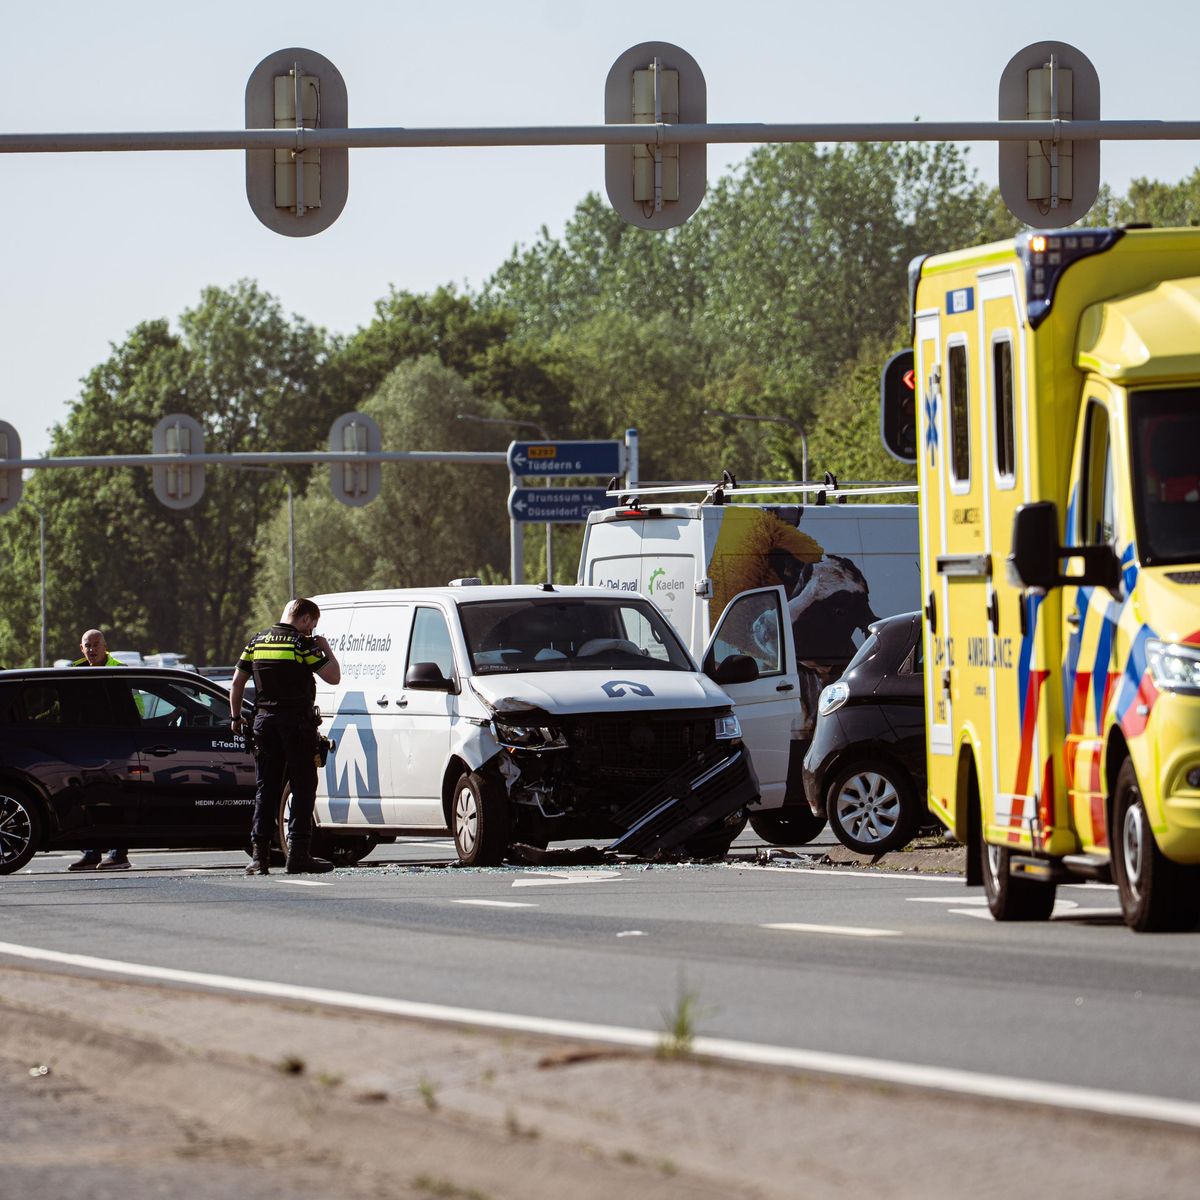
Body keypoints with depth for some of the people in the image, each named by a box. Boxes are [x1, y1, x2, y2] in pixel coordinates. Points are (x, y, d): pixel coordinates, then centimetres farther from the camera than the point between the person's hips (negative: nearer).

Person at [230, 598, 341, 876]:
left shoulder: (257, 642, 10)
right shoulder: (301, 644, -7)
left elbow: (237, 682, 13)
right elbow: (333, 676, -9)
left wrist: (236, 717, 20)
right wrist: (326, 650, 7)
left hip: (264, 721, 5)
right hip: (296, 722, -5)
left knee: (265, 788, 8)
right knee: (303, 787, 0)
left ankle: (259, 854, 3)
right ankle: (298, 854, -6)